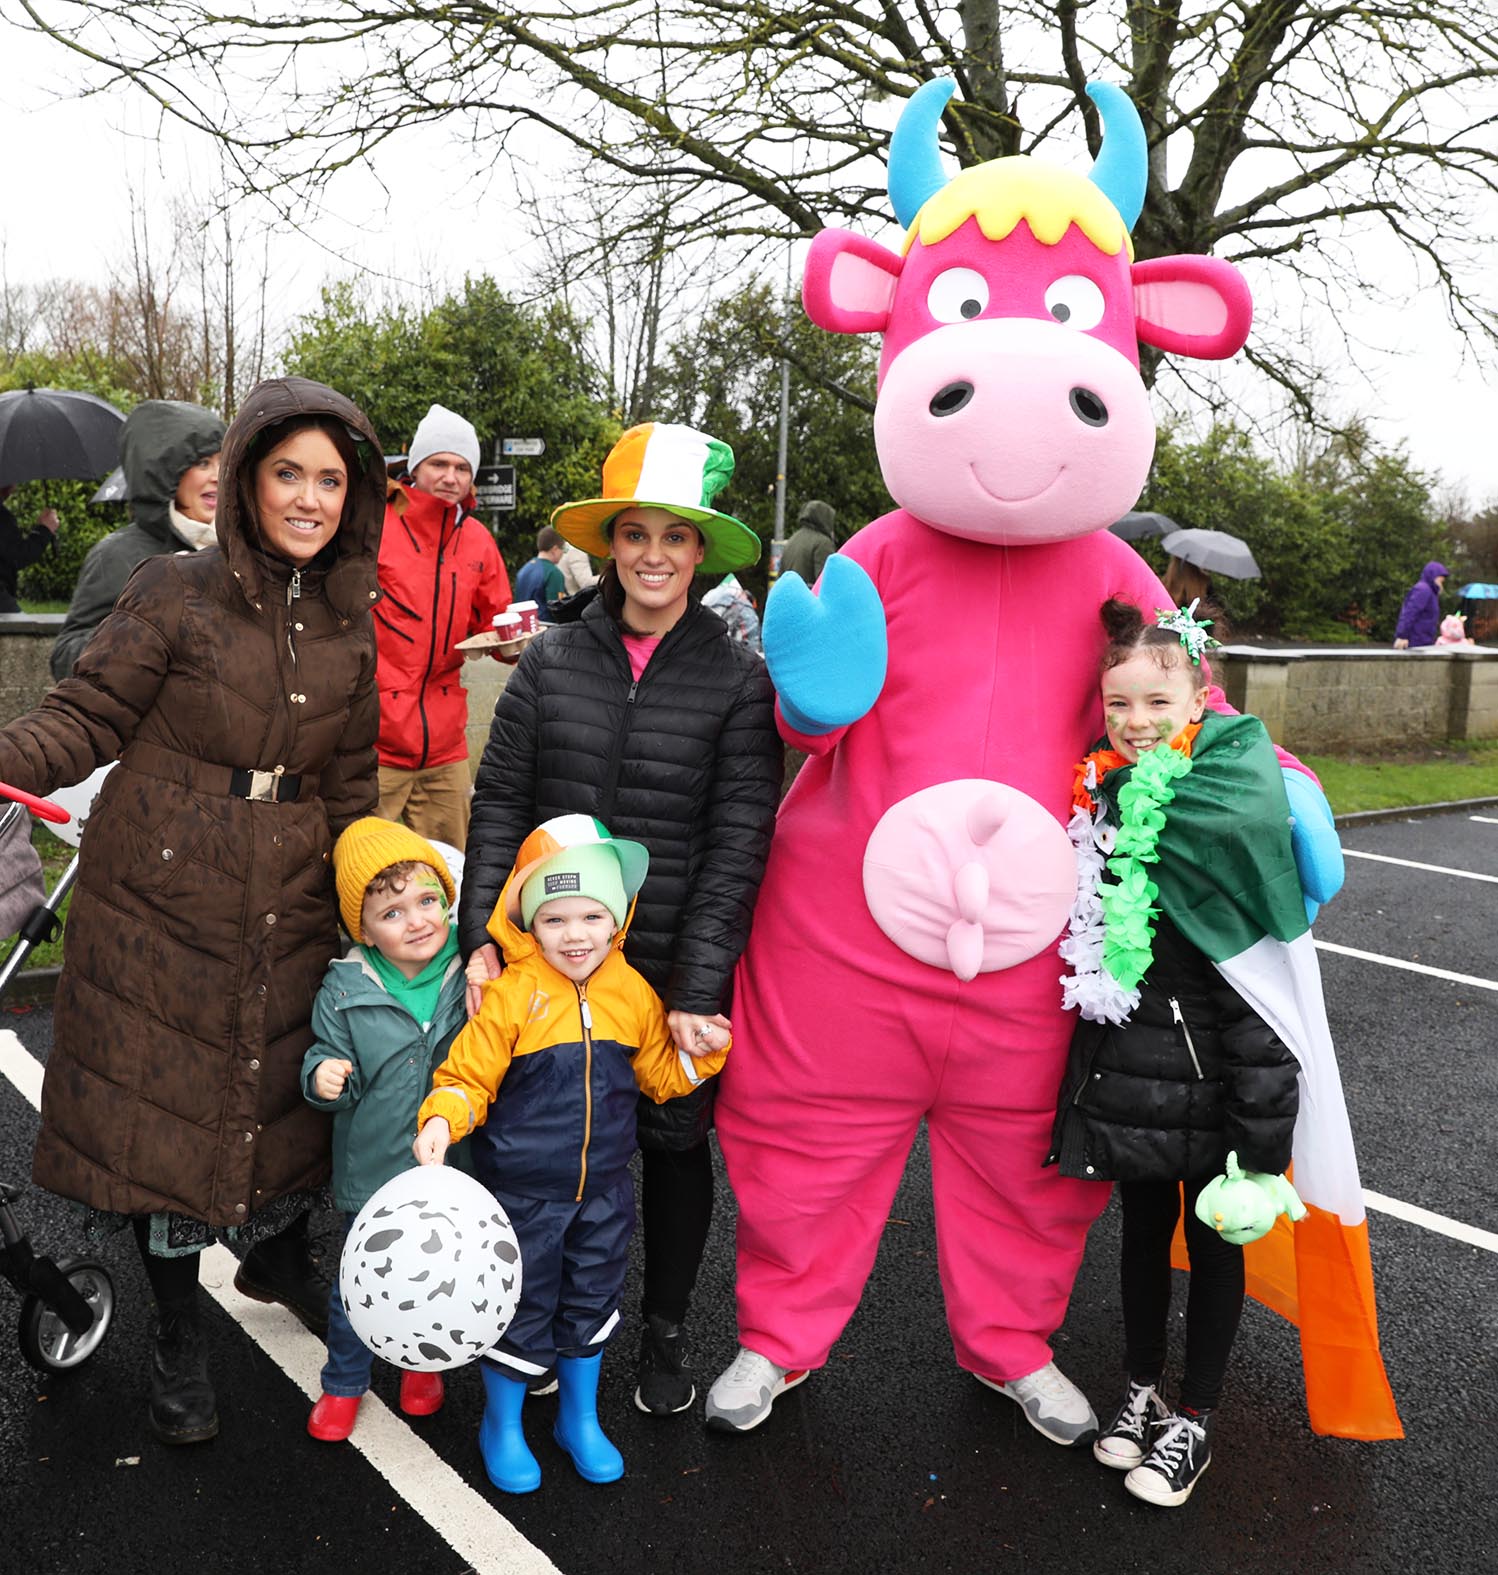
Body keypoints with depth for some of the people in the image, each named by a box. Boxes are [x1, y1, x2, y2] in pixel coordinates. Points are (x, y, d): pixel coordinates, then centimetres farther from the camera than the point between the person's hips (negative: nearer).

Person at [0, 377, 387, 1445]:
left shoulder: (352, 622, 5)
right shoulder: (177, 594, -8)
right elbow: (87, 717, -9)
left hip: (290, 904, 3)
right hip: (161, 895, -3)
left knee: (286, 1087, 13)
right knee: (161, 1102, 6)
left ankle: (279, 1256, 44)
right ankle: (179, 1336, 27)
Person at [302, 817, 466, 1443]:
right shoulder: (345, 989, -12)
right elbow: (329, 1059, -7)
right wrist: (323, 1078, -26)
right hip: (372, 1174, -1)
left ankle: (423, 1365, 48)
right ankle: (344, 1384, 40)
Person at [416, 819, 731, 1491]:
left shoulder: (633, 994, -4)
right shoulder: (511, 995, -17)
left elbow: (660, 1076, 10)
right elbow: (468, 1077, -13)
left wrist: (703, 1052, -6)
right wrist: (440, 1120, -31)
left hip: (602, 1188, 4)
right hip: (521, 1190, -4)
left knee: (590, 1304, 20)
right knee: (521, 1310, 10)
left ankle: (580, 1418, 44)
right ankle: (502, 1427, 37)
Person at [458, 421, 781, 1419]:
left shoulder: (740, 678, -6)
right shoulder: (550, 661, 1)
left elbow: (738, 843, -10)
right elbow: (498, 806, 1)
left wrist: (698, 987, -15)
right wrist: (483, 933, -9)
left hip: (679, 966, -1)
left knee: (674, 1141, 13)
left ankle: (667, 1332, 37)